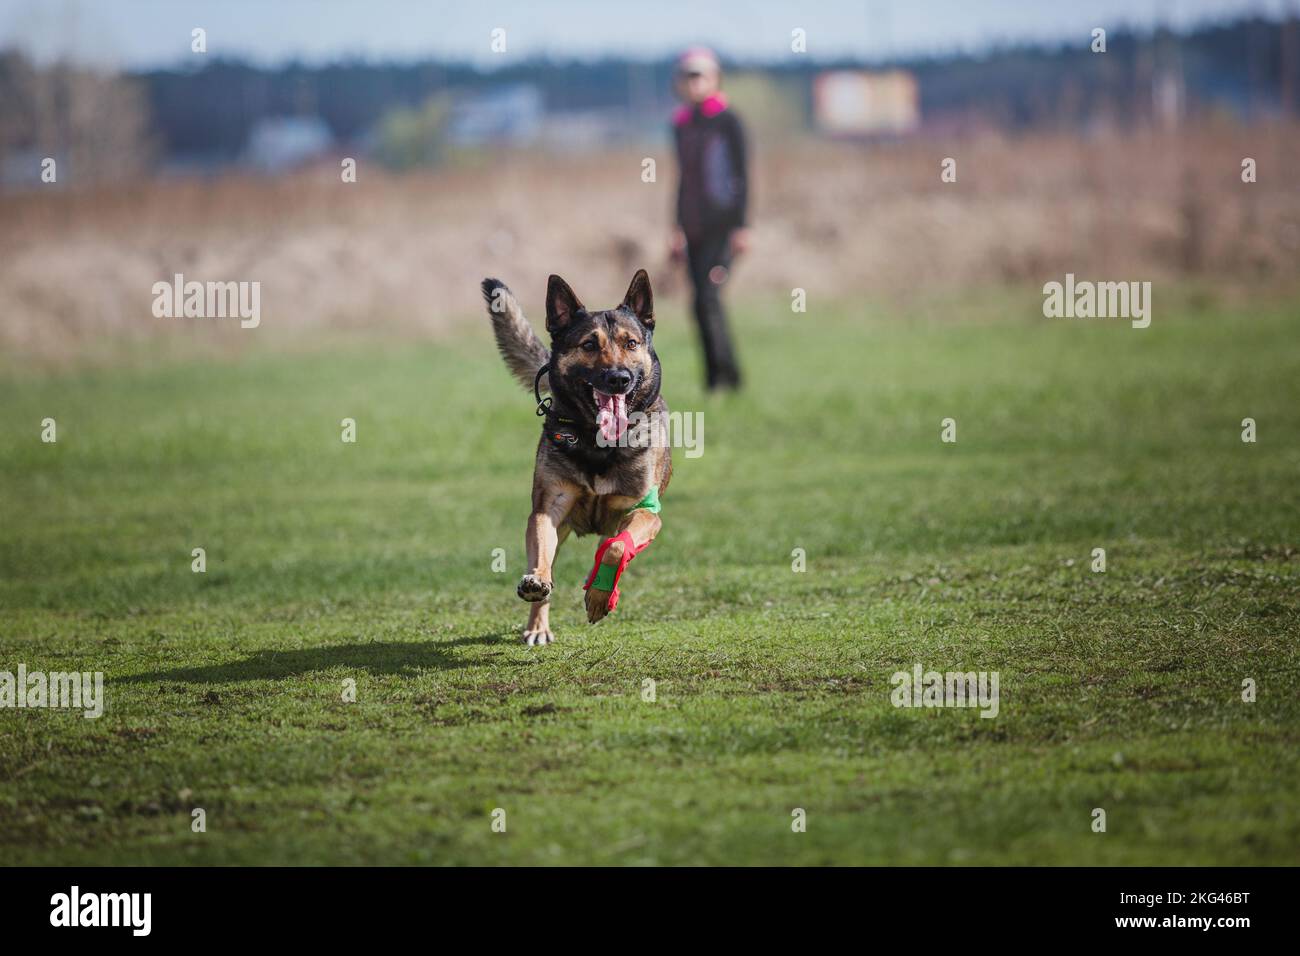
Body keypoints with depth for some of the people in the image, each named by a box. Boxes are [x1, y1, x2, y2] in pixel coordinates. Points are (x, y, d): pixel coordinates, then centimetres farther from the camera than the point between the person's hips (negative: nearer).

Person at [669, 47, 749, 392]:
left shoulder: (727, 121, -4)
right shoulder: (681, 124, 14)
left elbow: (741, 175, -7)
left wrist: (741, 226, -13)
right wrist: (679, 229, 21)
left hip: (723, 225, -7)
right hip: (695, 228, 7)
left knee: (708, 297, -18)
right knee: (703, 303, 4)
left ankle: (726, 374, -17)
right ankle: (716, 378, 9)